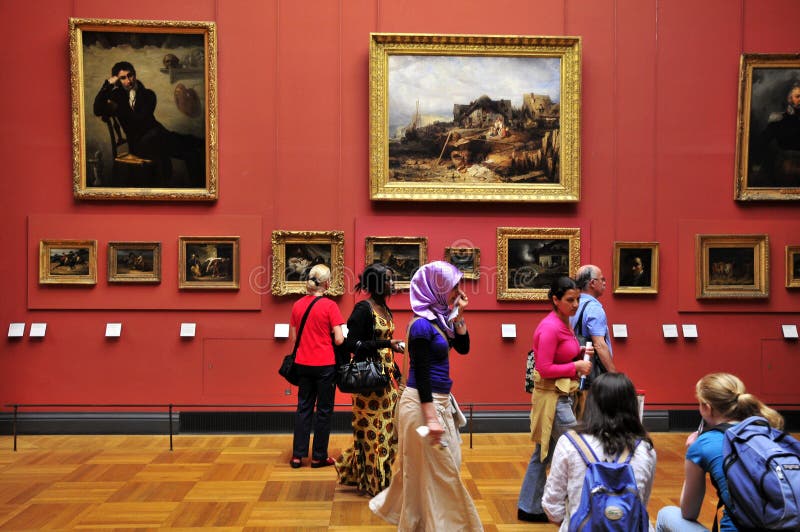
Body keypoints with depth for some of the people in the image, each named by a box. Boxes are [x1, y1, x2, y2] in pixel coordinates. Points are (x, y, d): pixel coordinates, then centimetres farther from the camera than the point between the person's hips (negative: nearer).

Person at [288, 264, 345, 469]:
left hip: (303, 363, 5)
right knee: (324, 410, 8)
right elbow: (339, 339, -14)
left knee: (303, 408, 14)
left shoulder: (298, 305, 2)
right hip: (325, 365, -5)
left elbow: (293, 337, 9)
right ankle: (319, 457, 15)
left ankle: (297, 455, 16)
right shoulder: (329, 306, -13)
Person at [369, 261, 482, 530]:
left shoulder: (439, 319, 6)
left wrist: (458, 315, -1)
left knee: (448, 463, 21)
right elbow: (421, 375, -21)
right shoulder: (422, 325, -20)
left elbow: (463, 348, 12)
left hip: (439, 400, 10)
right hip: (423, 403, -10)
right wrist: (431, 418, -21)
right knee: (433, 471, 2)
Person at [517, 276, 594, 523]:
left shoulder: (564, 323, 10)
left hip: (562, 396, 10)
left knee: (543, 453, 15)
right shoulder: (550, 327, -19)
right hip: (553, 397, -10)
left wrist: (579, 352, 4)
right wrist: (576, 366, -15)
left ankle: (529, 508, 25)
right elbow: (544, 369, -21)